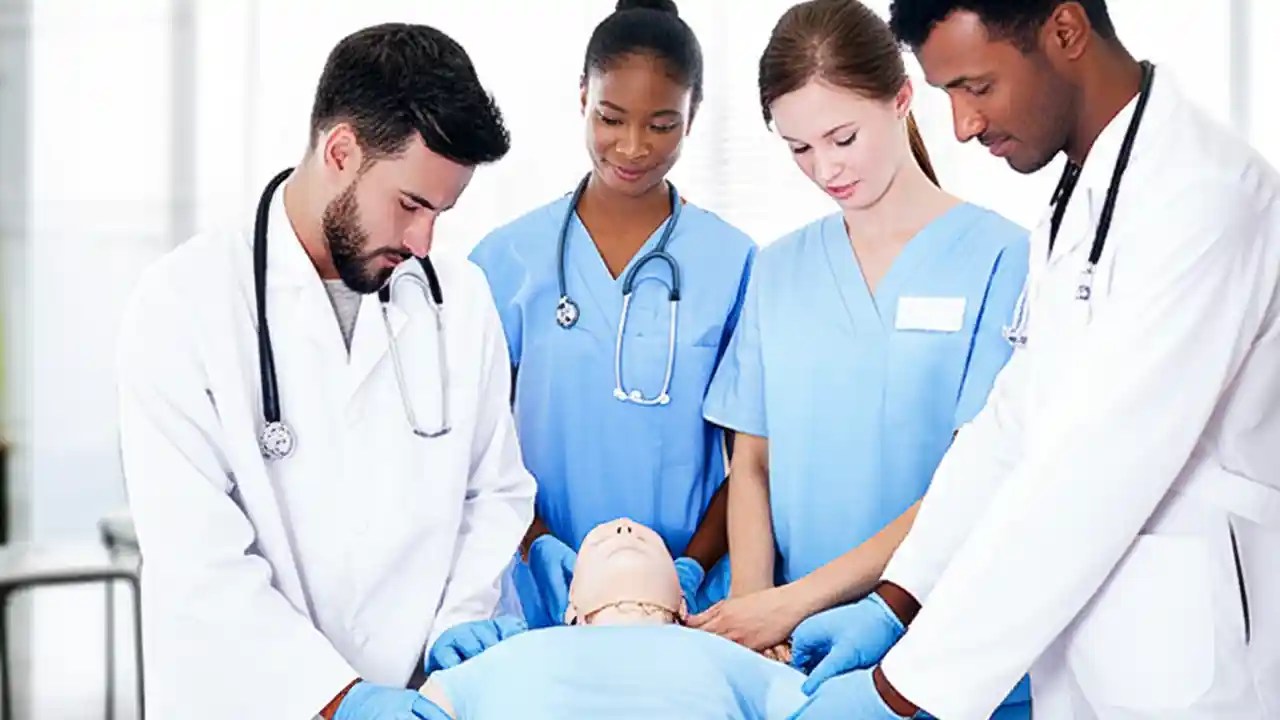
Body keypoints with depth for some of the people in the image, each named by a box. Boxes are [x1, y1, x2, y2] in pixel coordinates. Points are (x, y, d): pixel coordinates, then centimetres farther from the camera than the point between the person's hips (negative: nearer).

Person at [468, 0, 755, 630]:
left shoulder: (734, 262, -2)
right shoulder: (508, 258, 0)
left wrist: (693, 567, -10)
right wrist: (538, 544, -10)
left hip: (688, 599, 0)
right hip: (544, 594, 1)